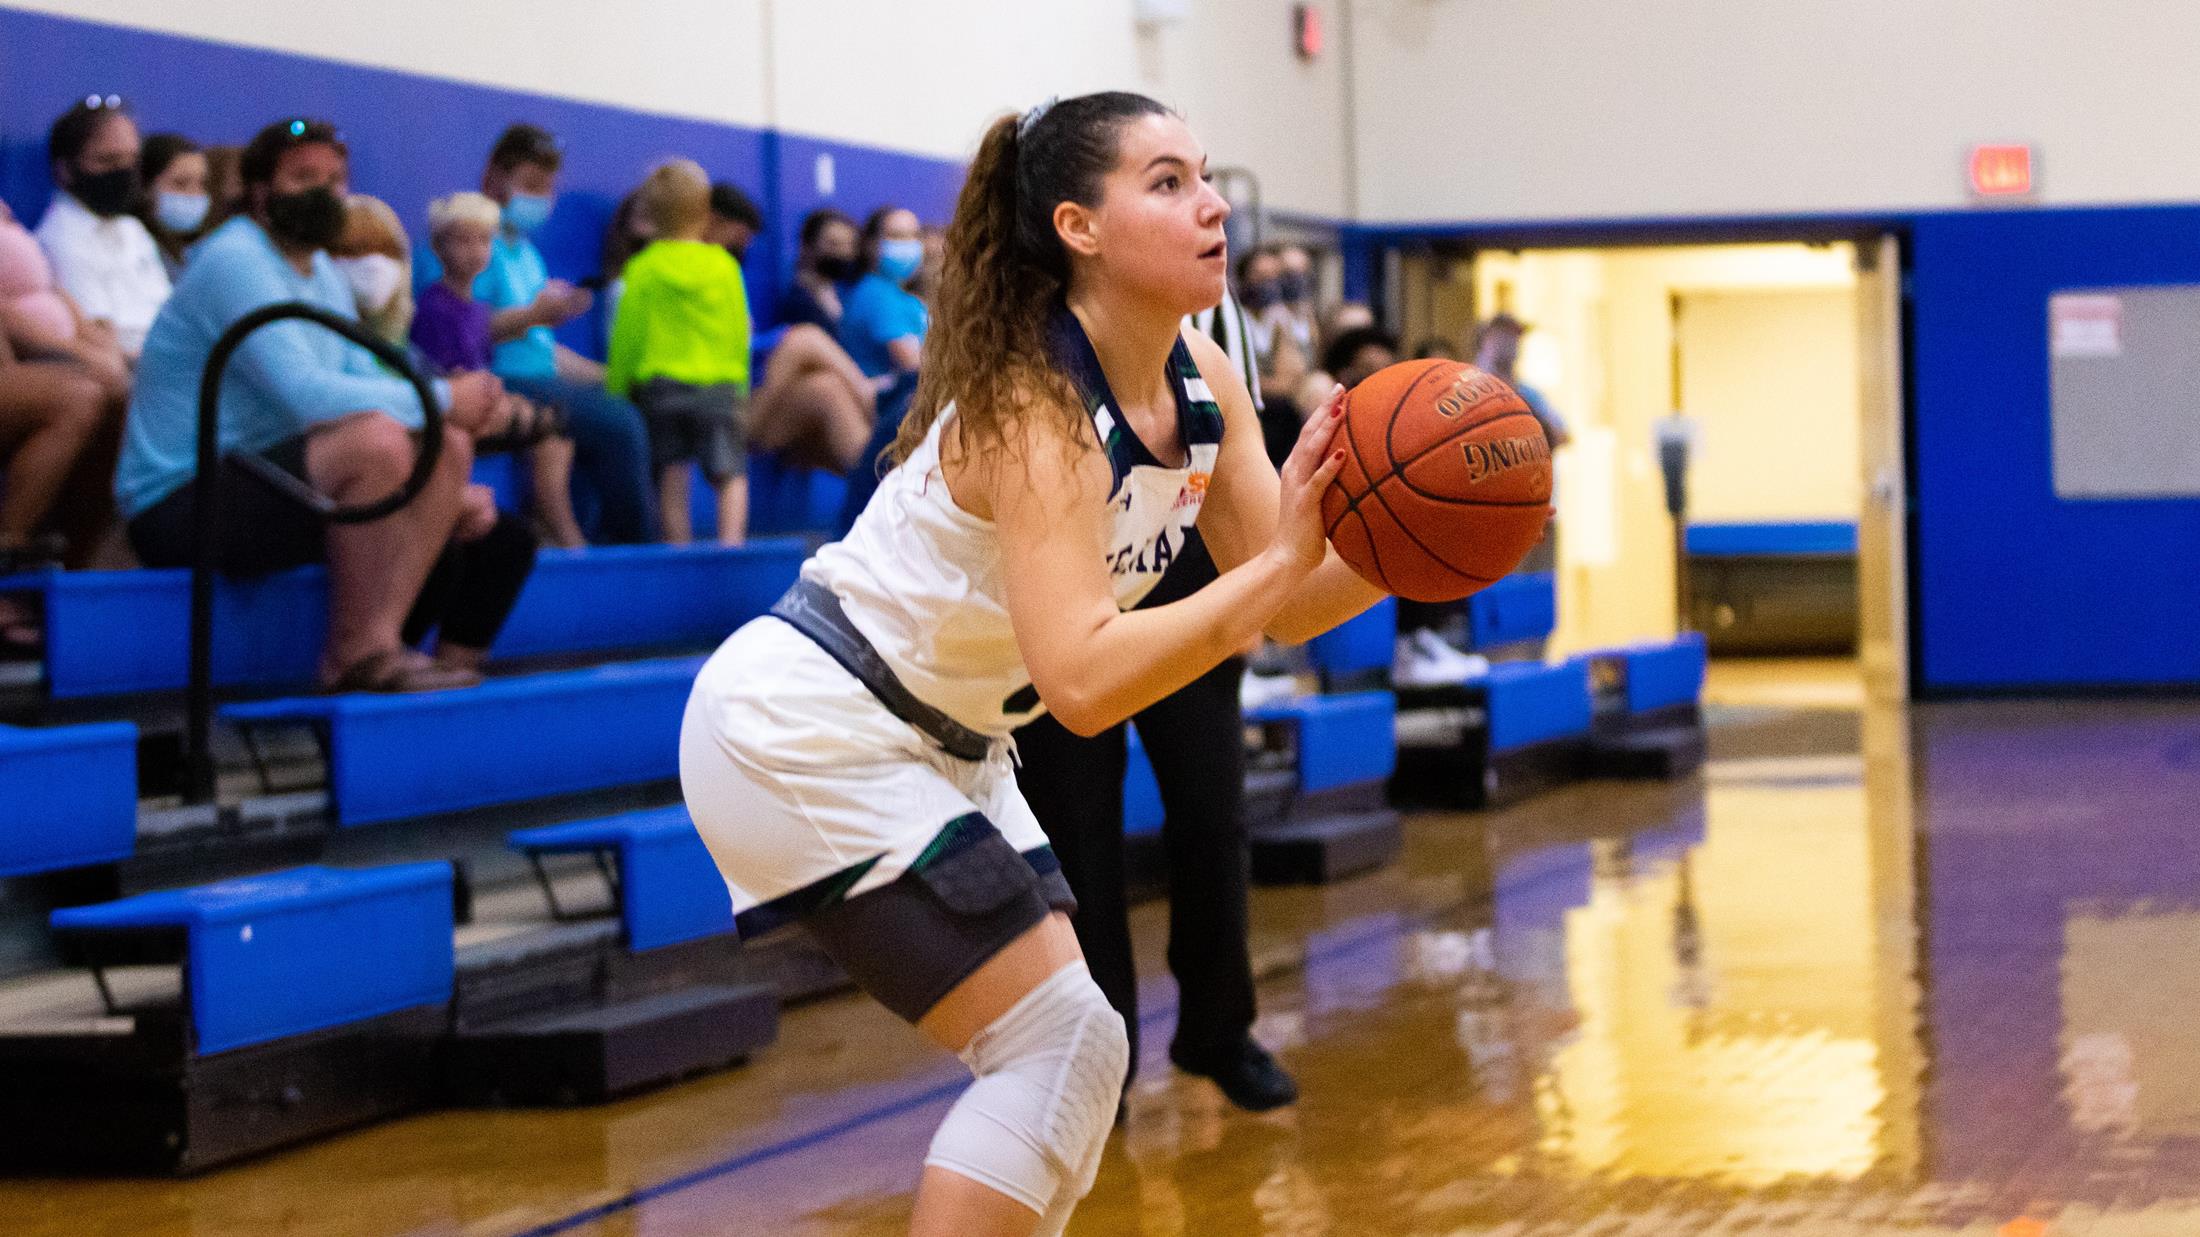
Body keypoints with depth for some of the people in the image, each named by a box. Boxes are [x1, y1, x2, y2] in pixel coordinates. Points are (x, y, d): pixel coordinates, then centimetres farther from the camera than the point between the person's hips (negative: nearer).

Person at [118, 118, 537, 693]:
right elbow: (305, 394, -27)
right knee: (375, 439, -31)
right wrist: (440, 401, -19)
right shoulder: (236, 261, -15)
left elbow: (367, 383, 12)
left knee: (447, 447, -4)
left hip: (262, 484, 10)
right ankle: (357, 651, -22)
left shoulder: (322, 273, 16)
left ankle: (381, 647, -12)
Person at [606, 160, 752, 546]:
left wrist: (616, 390, 6)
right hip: (719, 383, 0)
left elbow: (626, 336, -2)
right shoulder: (724, 265, 2)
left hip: (658, 382, 0)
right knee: (731, 472, 3)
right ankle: (731, 538, -14)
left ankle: (679, 545, 5)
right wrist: (739, 383, 19)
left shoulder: (641, 270, -2)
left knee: (671, 476, 6)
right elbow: (739, 331, 7)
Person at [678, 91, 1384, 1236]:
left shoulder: (1203, 383, -2)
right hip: (805, 735, -9)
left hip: (937, 745, 9)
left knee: (1068, 1055, 8)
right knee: (1064, 1045, -14)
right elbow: (1081, 682, -36)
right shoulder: (1034, 409, -26)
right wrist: (1281, 562, -38)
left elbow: (1284, 608, 1)